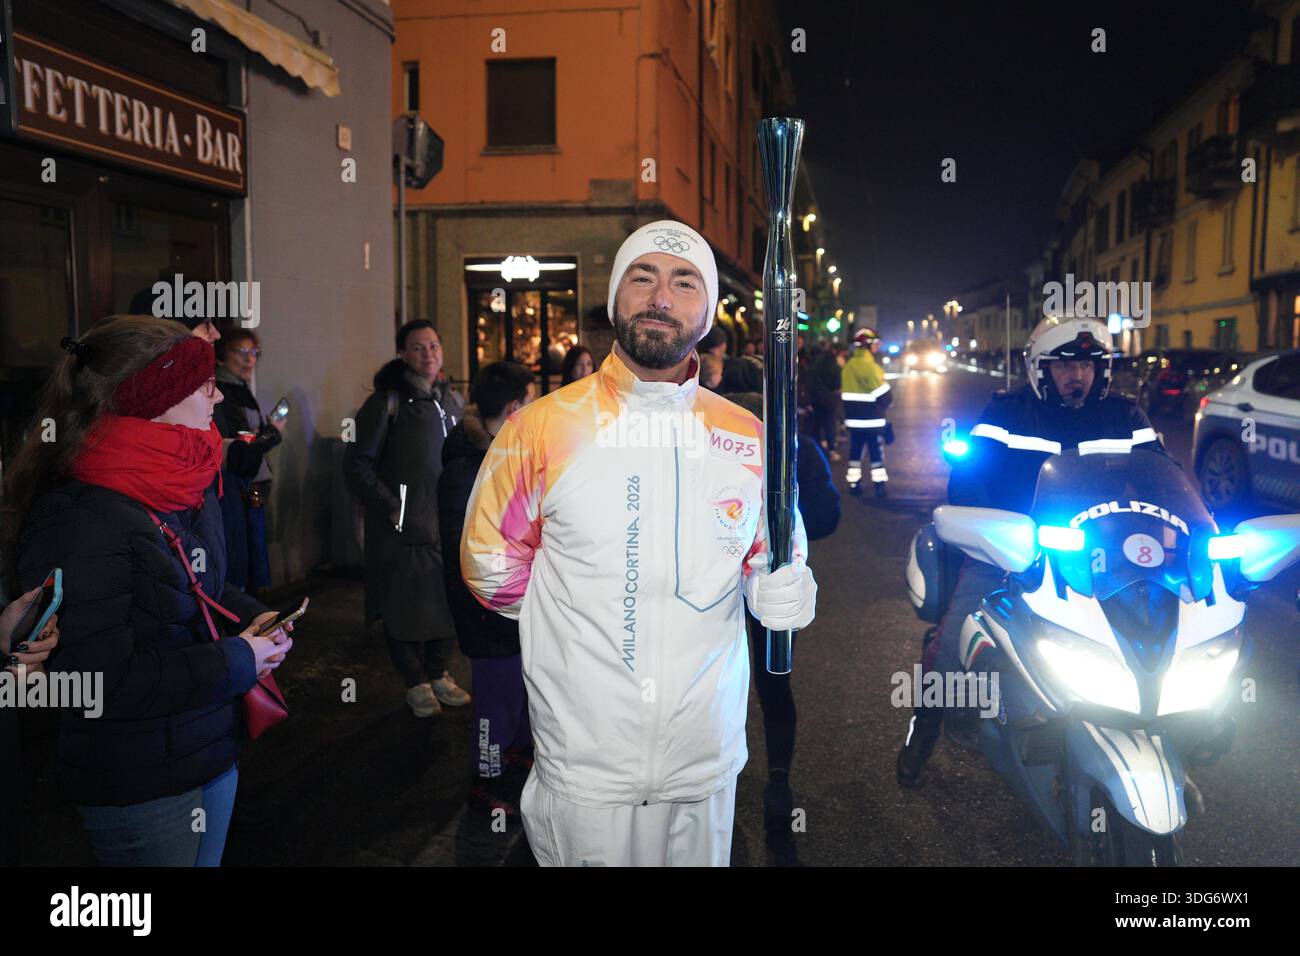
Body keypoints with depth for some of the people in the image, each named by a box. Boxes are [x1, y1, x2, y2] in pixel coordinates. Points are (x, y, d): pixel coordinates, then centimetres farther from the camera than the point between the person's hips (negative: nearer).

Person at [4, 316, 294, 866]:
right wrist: (237, 661, -22)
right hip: (139, 790, -8)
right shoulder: (80, 520, -27)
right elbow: (100, 681, -28)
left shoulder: (183, 483, 2)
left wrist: (250, 616, -2)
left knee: (208, 857, 24)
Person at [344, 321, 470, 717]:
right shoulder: (387, 402, -8)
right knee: (406, 605, 3)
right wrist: (391, 508, -12)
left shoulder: (453, 399, 11)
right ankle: (416, 683, 20)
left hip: (450, 523, 5)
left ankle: (438, 673, 28)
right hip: (405, 527, -5)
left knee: (449, 600, 10)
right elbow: (357, 464, -9)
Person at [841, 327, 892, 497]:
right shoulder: (869, 365, -17)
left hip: (853, 418, 7)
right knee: (876, 453, 3)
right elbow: (883, 394, -15)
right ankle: (879, 484, 5)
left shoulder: (848, 366, 7)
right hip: (872, 419, -7)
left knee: (855, 451, 12)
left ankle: (853, 483, 14)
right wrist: (884, 406, 4)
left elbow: (844, 392, 13)